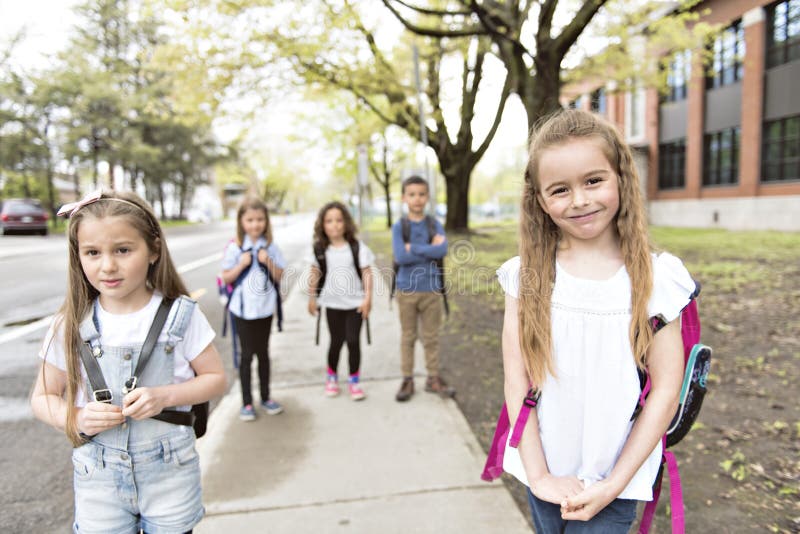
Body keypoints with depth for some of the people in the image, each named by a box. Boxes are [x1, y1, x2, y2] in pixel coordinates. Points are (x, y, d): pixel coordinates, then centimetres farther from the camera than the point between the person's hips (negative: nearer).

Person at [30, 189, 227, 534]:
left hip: (169, 470, -1)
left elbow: (215, 378, -4)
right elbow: (43, 397, 4)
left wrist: (166, 395, -21)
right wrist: (77, 419, -16)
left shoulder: (180, 314, -11)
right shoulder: (72, 325, -6)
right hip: (97, 476, 1)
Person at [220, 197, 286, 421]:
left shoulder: (271, 246, -1)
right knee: (247, 354, 5)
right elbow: (226, 278, -4)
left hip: (265, 308, 2)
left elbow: (280, 276, 0)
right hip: (243, 309, -2)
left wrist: (268, 262, -15)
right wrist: (241, 264, -18)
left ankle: (265, 397, 28)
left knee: (263, 352, 14)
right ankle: (247, 402, 17)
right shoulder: (235, 247, -7)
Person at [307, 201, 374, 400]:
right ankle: (331, 376, 33)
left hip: (355, 302, -1)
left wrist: (367, 298, -10)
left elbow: (366, 273, -6)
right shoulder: (319, 249, -3)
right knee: (336, 341, 10)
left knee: (353, 341, 1)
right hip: (333, 303, 1)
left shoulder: (357, 246, -7)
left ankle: (354, 380, 18)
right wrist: (311, 298, 6)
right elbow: (315, 274, 5)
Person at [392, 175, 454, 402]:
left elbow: (443, 250, -16)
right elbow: (400, 257, -16)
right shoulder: (398, 227, -3)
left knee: (431, 337, 11)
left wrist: (414, 248, -16)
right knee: (407, 337, 10)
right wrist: (430, 249, -15)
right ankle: (407, 380, 20)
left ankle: (433, 378, 23)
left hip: (431, 289, 1)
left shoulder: (435, 224, 1)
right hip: (406, 290, -1)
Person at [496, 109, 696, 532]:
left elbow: (665, 389, -8)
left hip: (616, 477, -1)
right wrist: (538, 475, -9)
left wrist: (613, 485, -9)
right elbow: (516, 378, -7)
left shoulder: (655, 277, -10)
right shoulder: (526, 276, -8)